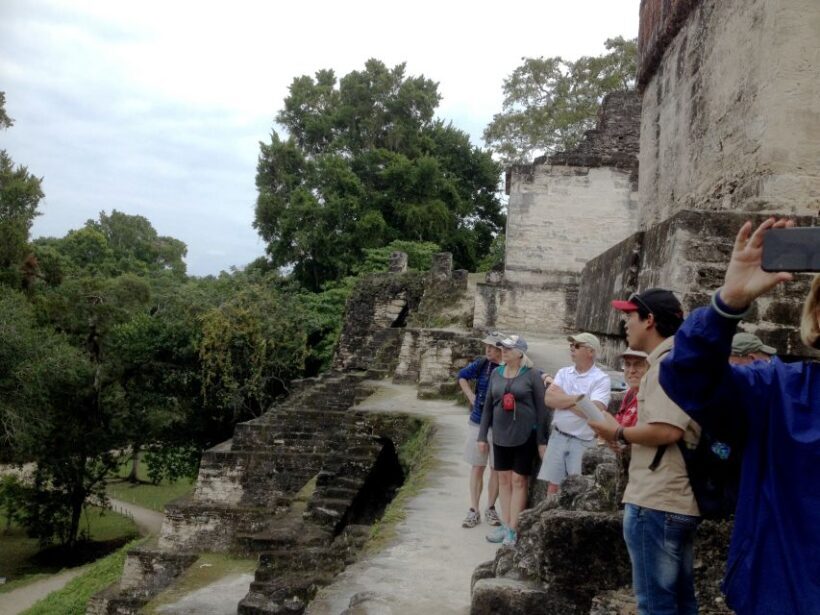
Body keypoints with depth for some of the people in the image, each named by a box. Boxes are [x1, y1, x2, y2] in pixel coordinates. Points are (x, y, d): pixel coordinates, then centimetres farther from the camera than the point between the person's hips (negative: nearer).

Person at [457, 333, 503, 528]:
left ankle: (490, 508, 23)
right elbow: (462, 376, 15)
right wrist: (471, 397, 7)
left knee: (496, 469, 9)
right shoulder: (481, 364, -2)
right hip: (477, 422, 3)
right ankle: (474, 510, 16)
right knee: (477, 467, 8)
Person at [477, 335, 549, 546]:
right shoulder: (497, 373, 5)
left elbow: (541, 408, -7)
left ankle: (513, 529, 6)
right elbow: (488, 405, 10)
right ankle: (505, 525, 18)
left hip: (524, 436, -5)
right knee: (503, 479, 10)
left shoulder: (532, 375, -9)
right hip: (500, 435, 5)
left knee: (518, 481, 1)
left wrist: (541, 439, -10)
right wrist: (483, 435, 9)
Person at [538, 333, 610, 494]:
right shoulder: (563, 373, 8)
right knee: (552, 486, 9)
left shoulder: (601, 379, -8)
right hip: (558, 437, 4)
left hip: (582, 442, -4)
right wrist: (577, 398, -13)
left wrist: (562, 398, -9)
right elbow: (549, 399, -6)